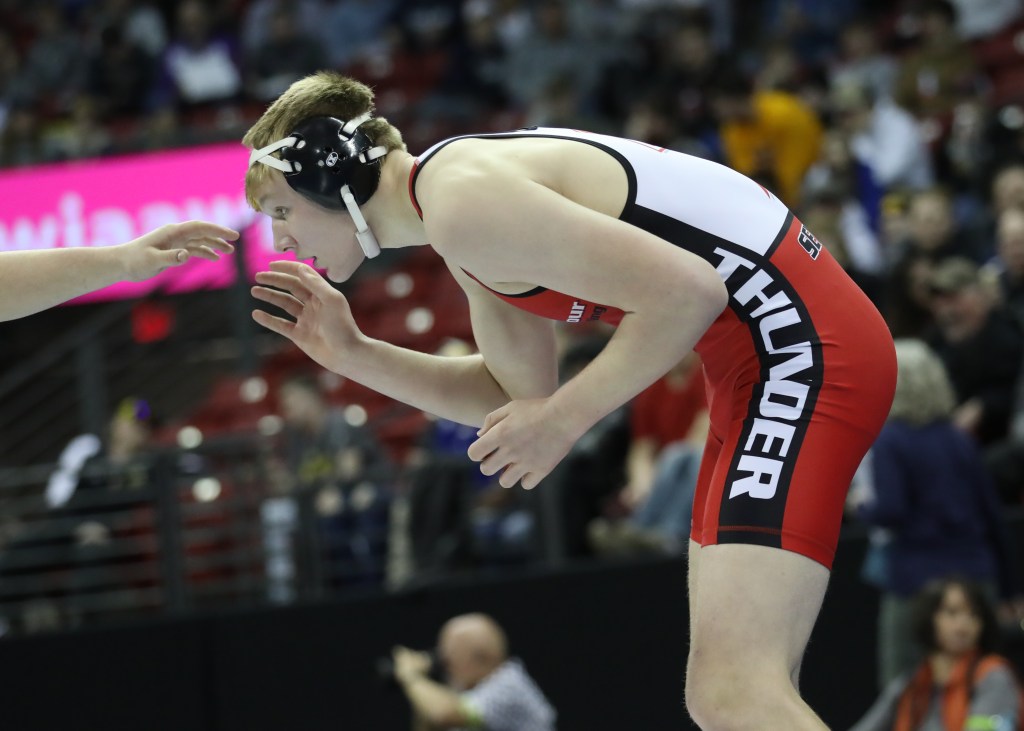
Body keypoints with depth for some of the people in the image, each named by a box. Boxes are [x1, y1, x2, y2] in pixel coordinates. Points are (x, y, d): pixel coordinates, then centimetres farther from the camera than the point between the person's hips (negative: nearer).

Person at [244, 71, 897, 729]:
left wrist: (562, 419, -13)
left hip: (798, 345, -11)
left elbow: (688, 289, -21)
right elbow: (522, 397, 24)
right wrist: (353, 354, 17)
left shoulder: (461, 202, -15)